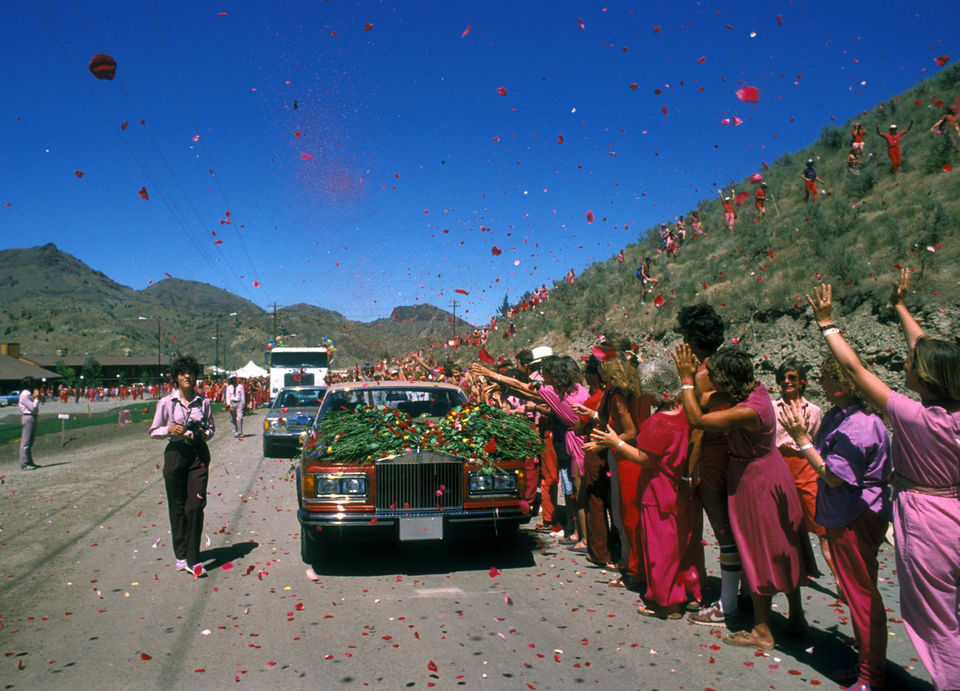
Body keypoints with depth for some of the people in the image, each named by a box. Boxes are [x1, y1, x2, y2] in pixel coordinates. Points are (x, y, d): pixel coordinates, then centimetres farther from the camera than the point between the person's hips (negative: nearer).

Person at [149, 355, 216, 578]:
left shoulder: (203, 402, 4)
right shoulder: (166, 402, 1)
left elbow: (211, 427, 15)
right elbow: (154, 431, 6)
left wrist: (205, 434, -7)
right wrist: (170, 429, -13)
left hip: (199, 454, 0)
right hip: (176, 453, 0)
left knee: (196, 505, -6)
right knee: (177, 507, 7)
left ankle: (193, 560, 0)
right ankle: (181, 555, 21)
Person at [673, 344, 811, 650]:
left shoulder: (747, 412, -31)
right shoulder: (757, 388, -4)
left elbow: (696, 420, -26)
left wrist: (687, 378, -20)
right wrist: (692, 373, 2)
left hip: (754, 482, -9)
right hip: (771, 472, 9)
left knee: (759, 555, 4)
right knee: (781, 548, 20)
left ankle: (762, 631, 18)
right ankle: (796, 614, 36)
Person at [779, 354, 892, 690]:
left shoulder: (859, 426, -25)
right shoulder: (837, 416, 6)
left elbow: (833, 476, -23)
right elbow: (823, 456, 9)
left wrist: (801, 439, -22)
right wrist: (804, 430, 0)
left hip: (857, 519, -10)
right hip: (844, 516, 10)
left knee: (862, 595, 3)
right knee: (856, 592, 20)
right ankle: (866, 663, 35)